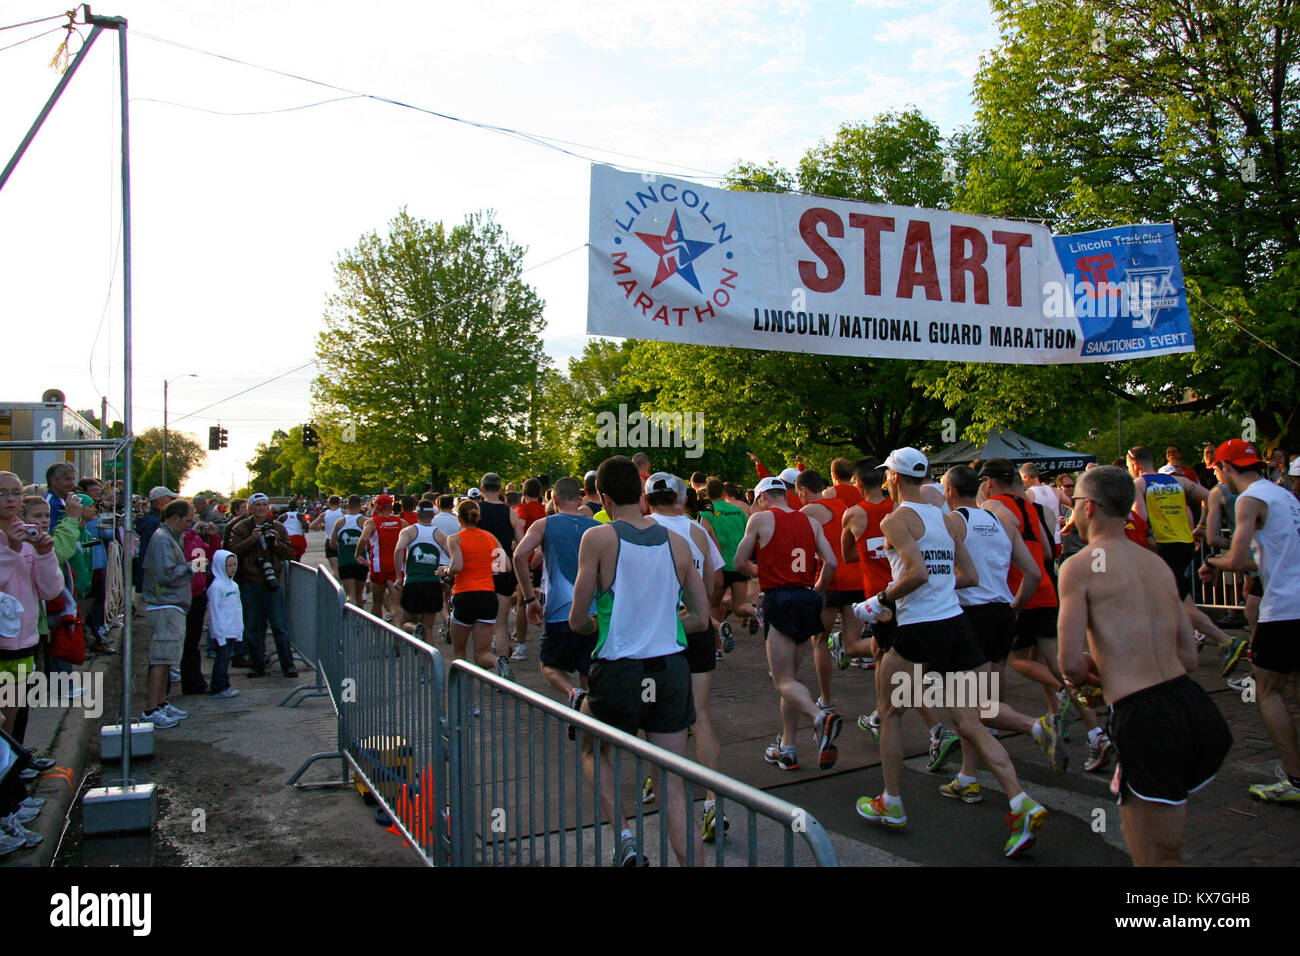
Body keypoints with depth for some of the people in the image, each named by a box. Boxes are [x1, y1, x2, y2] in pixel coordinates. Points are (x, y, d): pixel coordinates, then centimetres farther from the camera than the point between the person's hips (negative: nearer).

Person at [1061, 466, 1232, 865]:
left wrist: (1088, 674, 11)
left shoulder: (1079, 566, -7)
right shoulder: (1158, 563, 14)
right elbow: (1189, 657, 18)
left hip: (1144, 720, -8)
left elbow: (1071, 665, -11)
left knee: (1157, 858, 5)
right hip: (1199, 708, 8)